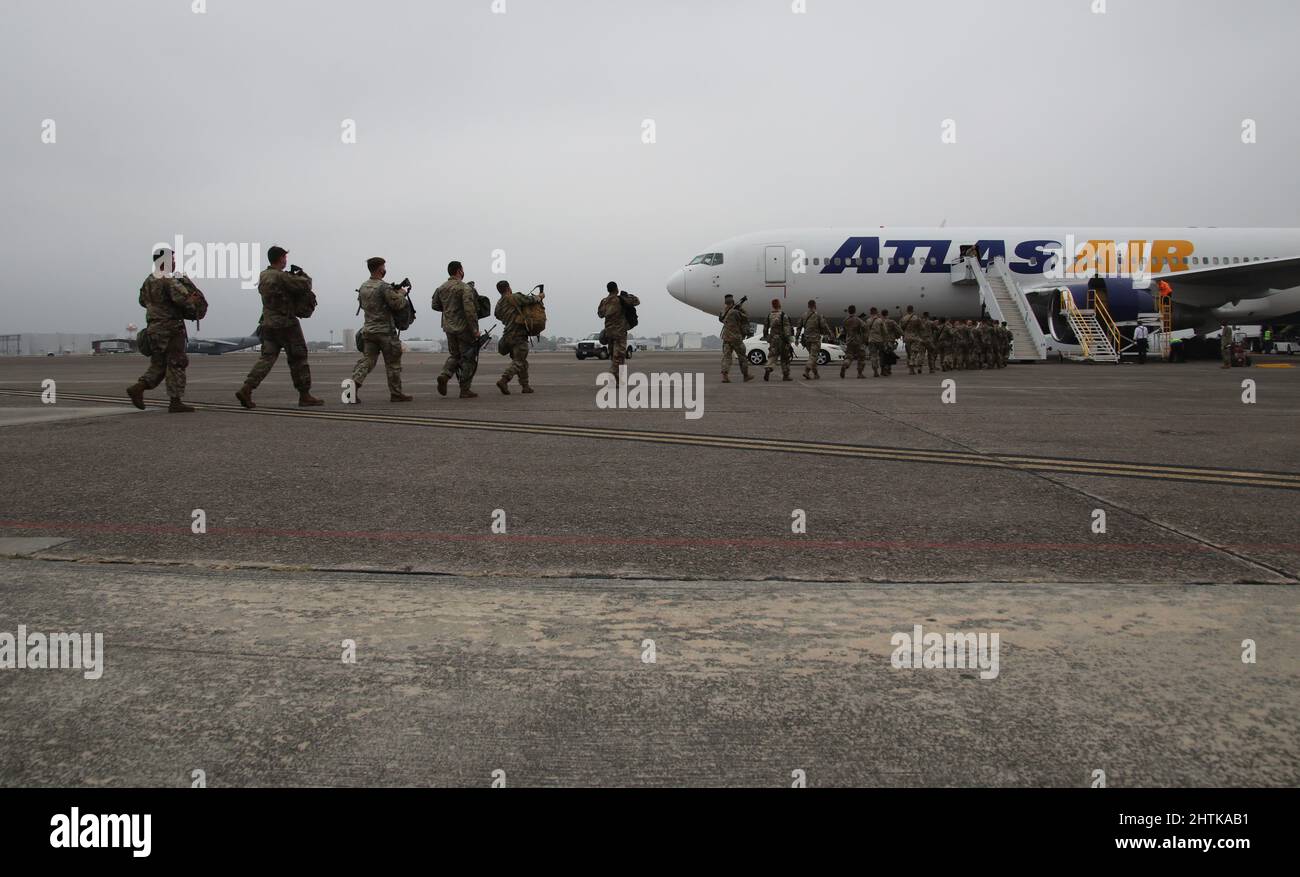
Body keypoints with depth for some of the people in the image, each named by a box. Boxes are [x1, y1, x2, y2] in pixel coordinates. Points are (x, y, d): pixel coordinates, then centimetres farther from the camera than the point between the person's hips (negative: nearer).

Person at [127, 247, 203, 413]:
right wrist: (192, 307, -10)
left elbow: (143, 301, 24)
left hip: (153, 328, 8)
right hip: (171, 327, -8)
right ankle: (175, 401, -2)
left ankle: (137, 388, 0)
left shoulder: (149, 280, 13)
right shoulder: (169, 280, -15)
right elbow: (181, 298, -29)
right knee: (176, 364, -2)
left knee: (158, 364, 16)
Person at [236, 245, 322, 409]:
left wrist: (292, 275, 11)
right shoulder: (282, 277, -17)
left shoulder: (263, 276, 9)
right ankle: (304, 396, 8)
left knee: (266, 358, 7)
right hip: (286, 324, -7)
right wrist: (303, 275, 6)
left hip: (268, 324, 7)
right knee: (298, 359, 3)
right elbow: (305, 285, -14)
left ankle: (246, 389, -8)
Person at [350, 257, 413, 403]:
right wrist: (401, 293, 3)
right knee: (393, 363, 5)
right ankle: (396, 393, 11)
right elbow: (398, 304, -17)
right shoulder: (384, 287, -15)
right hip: (385, 330, -6)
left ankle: (355, 382, -16)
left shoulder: (363, 287, 8)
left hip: (368, 329, 6)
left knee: (366, 360, 6)